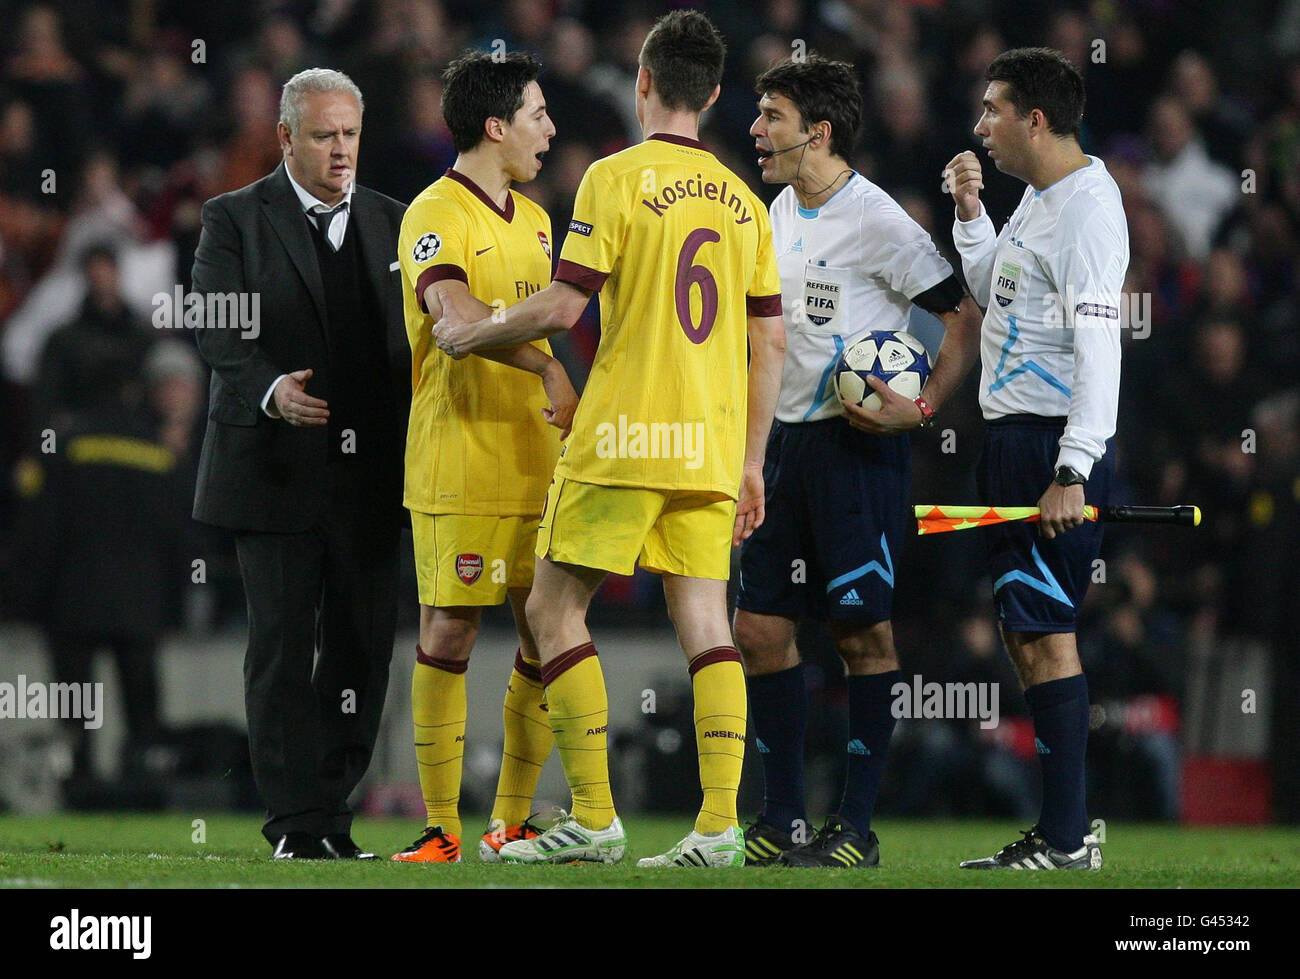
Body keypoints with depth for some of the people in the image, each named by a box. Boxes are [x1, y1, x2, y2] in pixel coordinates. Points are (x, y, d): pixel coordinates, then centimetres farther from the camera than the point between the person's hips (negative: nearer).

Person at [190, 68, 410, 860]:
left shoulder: (392, 223, 14)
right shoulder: (236, 220, 1)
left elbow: (414, 339, 14)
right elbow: (220, 333, -9)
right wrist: (269, 390, -28)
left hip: (369, 472, 4)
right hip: (276, 468, -4)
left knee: (365, 642, 3)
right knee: (284, 642, -3)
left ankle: (331, 810, 12)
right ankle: (297, 818, 0)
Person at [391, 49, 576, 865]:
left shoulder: (532, 218, 18)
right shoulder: (435, 215, -8)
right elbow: (455, 312, -24)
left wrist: (567, 426, 20)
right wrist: (548, 369, -31)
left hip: (537, 463, 8)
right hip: (459, 466, -7)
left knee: (550, 637, 4)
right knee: (449, 634, -6)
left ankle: (513, 821, 14)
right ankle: (442, 828, -2)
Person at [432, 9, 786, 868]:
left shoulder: (618, 179, -6)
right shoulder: (742, 201, 12)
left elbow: (563, 307, -10)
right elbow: (771, 341, 12)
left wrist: (474, 333, 7)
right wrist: (752, 462, 18)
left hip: (626, 441, -5)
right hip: (712, 445, 6)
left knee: (555, 609, 3)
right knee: (705, 624, 3)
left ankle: (594, 820, -3)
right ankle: (720, 824, -7)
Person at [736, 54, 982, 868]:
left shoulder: (877, 220, -12)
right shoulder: (781, 212, 12)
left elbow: (966, 317, -10)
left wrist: (923, 406, -19)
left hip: (860, 445, -8)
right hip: (788, 439, 8)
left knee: (863, 631, -5)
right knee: (761, 626, 4)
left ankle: (859, 826, -1)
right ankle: (784, 822, 11)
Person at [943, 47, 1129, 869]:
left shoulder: (1088, 207, -15)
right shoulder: (1038, 200, 15)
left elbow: (1099, 341, -21)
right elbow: (995, 293, 31)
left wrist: (1072, 470, -26)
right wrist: (971, 212, 16)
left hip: (1055, 447, -10)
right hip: (1013, 435, 10)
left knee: (1045, 632, -10)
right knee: (1025, 632, 11)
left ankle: (1069, 839, -9)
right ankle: (1060, 831, 15)